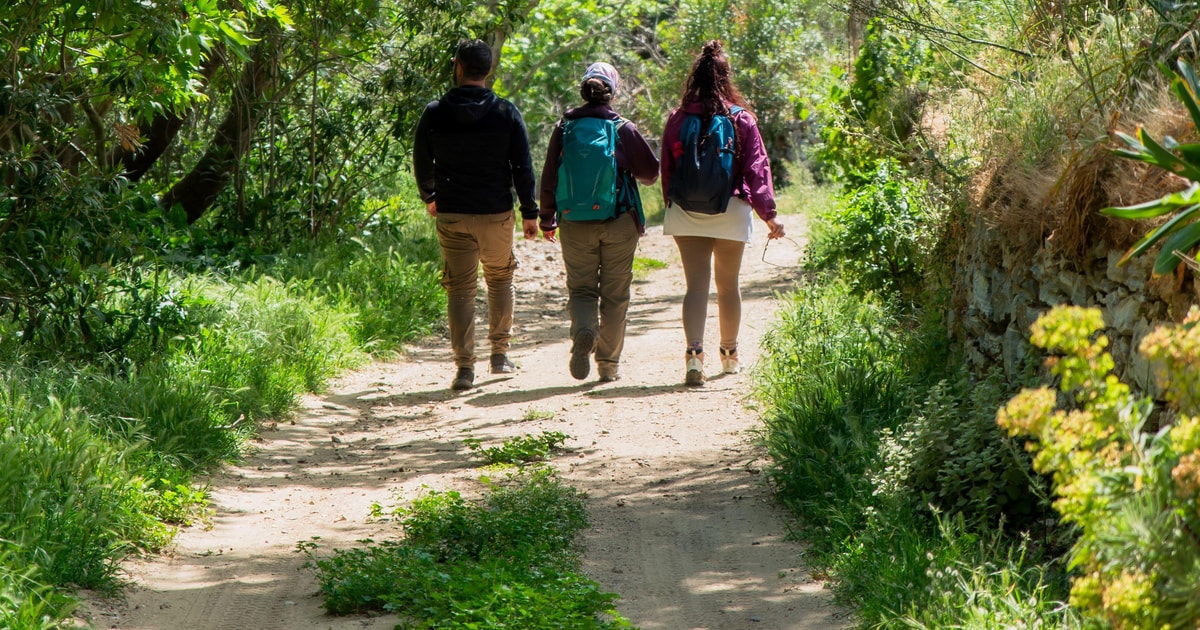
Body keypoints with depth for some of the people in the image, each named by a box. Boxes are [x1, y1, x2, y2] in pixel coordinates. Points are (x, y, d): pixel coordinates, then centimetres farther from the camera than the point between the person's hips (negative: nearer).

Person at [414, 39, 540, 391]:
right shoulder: (506, 113, -5)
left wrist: (429, 197, 26)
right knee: (500, 279, 20)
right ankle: (500, 353, 20)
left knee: (460, 288, 4)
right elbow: (523, 167, -3)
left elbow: (421, 164, 7)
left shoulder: (435, 113, -3)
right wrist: (530, 213, 6)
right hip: (496, 214, 0)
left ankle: (464, 366, -3)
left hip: (451, 216, 0)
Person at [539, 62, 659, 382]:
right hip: (619, 223, -1)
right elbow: (651, 172, 1)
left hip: (575, 224, 1)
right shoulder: (623, 128, -6)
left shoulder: (565, 127, -1)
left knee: (580, 288, 11)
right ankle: (609, 364, 11)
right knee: (615, 295, 9)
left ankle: (583, 331, -19)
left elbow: (549, 177, 4)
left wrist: (547, 220, 15)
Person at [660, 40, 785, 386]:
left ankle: (694, 353, -22)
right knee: (728, 285, 15)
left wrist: (672, 205, 18)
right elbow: (757, 168, -5)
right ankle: (729, 354, 30)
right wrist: (768, 213, -3)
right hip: (731, 213, 0)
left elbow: (667, 169, 6)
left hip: (686, 213, 0)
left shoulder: (677, 120, 0)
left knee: (695, 285, -2)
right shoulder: (742, 120, -4)